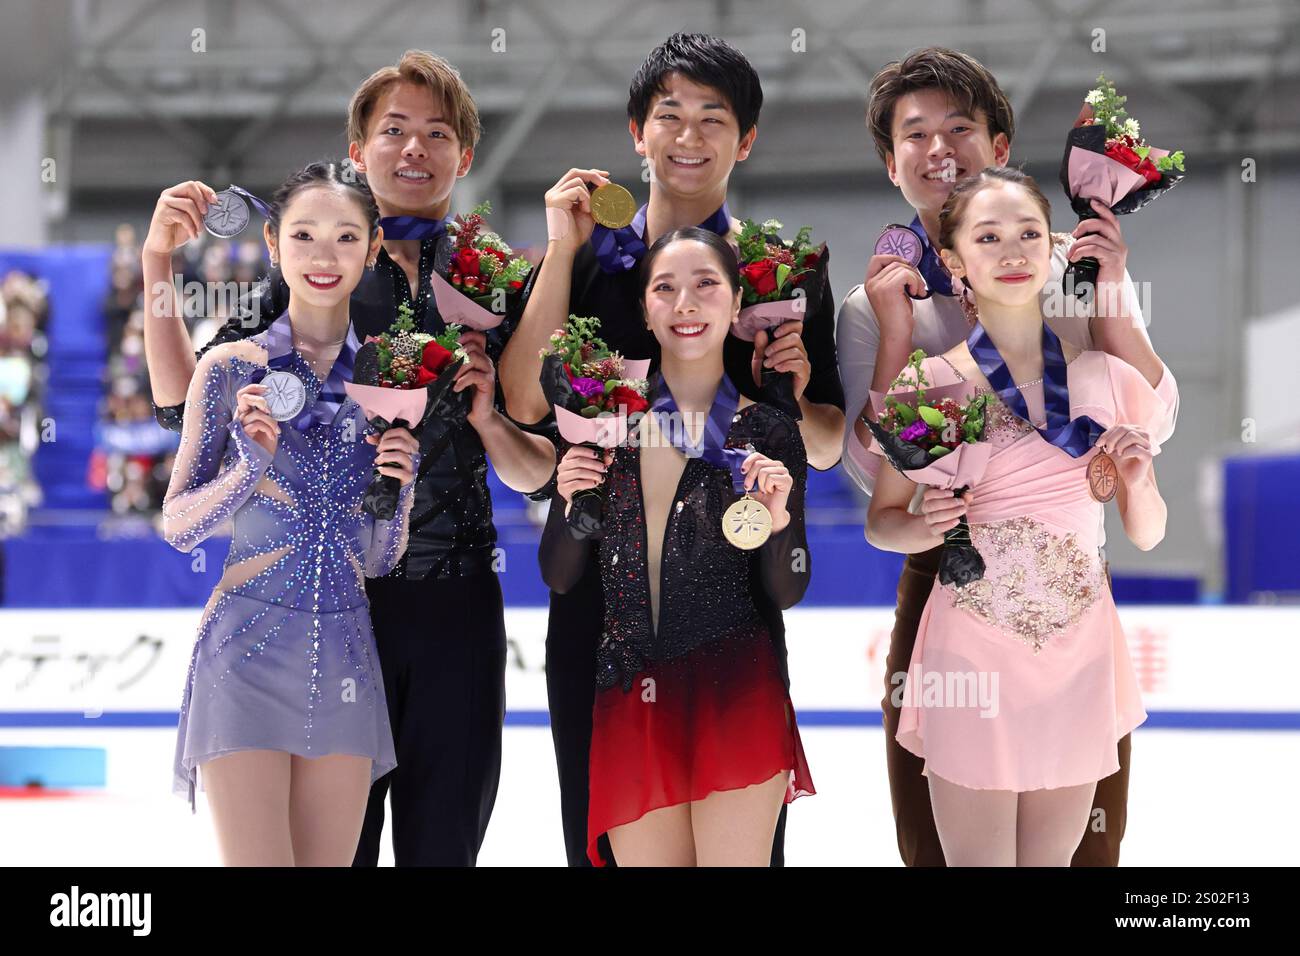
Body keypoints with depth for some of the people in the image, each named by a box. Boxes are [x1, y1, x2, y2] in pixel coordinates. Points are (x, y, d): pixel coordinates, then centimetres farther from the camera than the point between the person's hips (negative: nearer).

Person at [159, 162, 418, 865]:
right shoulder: (233, 367, -1)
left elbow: (380, 560, 12)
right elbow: (177, 525, -1)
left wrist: (398, 487, -7)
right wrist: (252, 468, -16)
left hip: (344, 650, 4)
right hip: (250, 646, -4)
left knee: (328, 862, 7)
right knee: (256, 861, -10)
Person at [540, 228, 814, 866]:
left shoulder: (769, 434, 2)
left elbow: (785, 593, 6)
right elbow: (559, 578, 10)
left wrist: (777, 517, -12)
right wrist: (572, 501, -8)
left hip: (734, 692, -2)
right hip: (629, 696, 2)